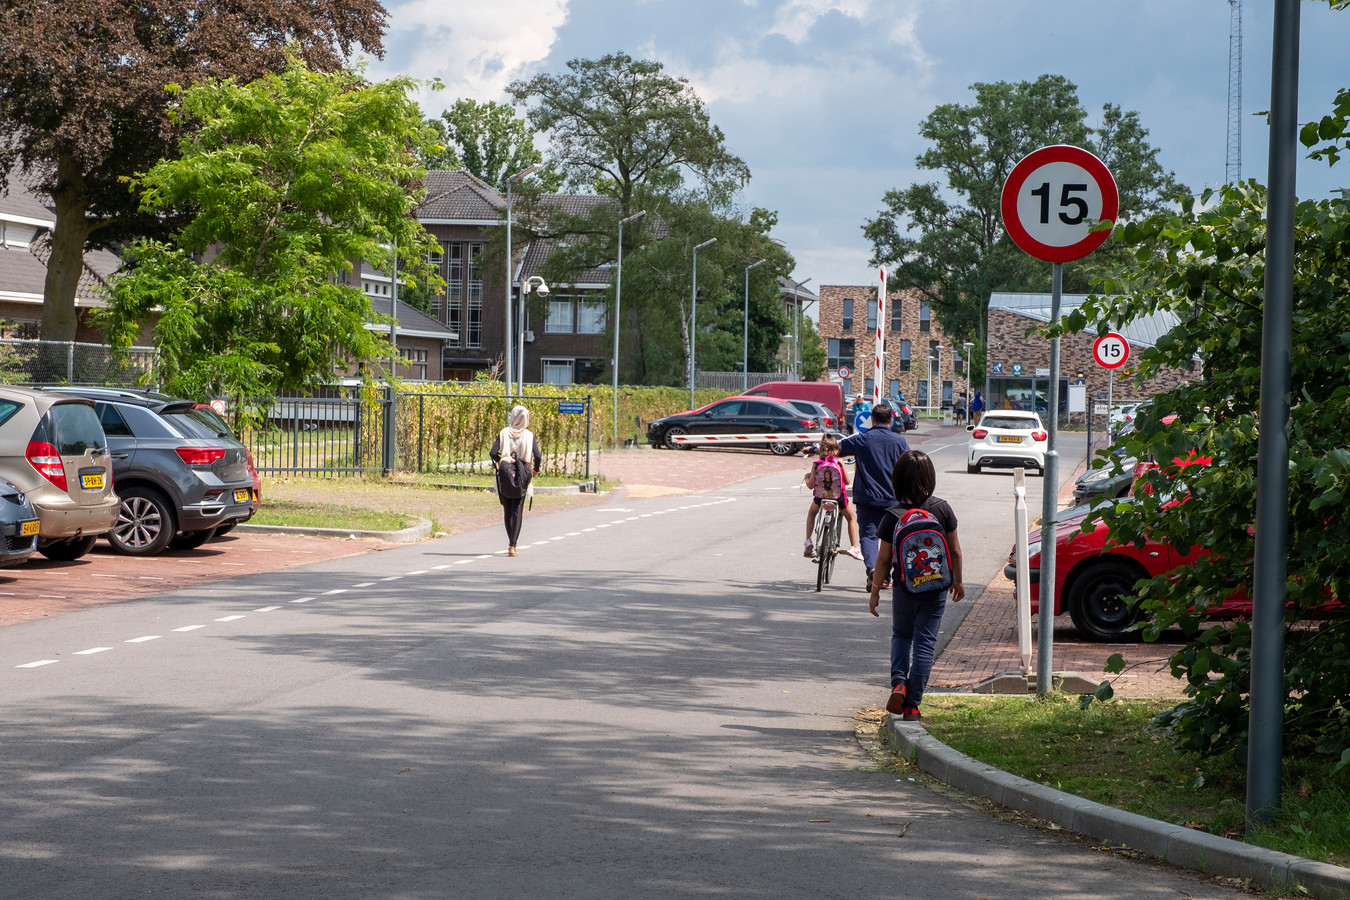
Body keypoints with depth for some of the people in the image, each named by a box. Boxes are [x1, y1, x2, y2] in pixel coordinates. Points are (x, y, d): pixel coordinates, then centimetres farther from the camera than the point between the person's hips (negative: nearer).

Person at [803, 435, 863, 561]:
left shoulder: (816, 464, -4)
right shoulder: (839, 462, -7)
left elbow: (810, 485, -1)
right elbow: (847, 481, 0)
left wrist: (807, 478, 21)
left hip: (821, 496, 1)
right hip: (839, 497, -1)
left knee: (811, 513, 33)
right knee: (851, 518, 24)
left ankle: (808, 543, 24)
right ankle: (854, 547, 15)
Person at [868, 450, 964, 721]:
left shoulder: (892, 517, -13)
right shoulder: (943, 509, -8)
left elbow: (884, 559, -7)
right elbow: (955, 551, 1)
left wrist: (875, 590, 5)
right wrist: (957, 581, 16)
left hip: (905, 587, -1)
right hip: (936, 588, 1)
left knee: (901, 636, 22)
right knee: (925, 643, 6)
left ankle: (898, 682, -1)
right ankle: (912, 704, 6)